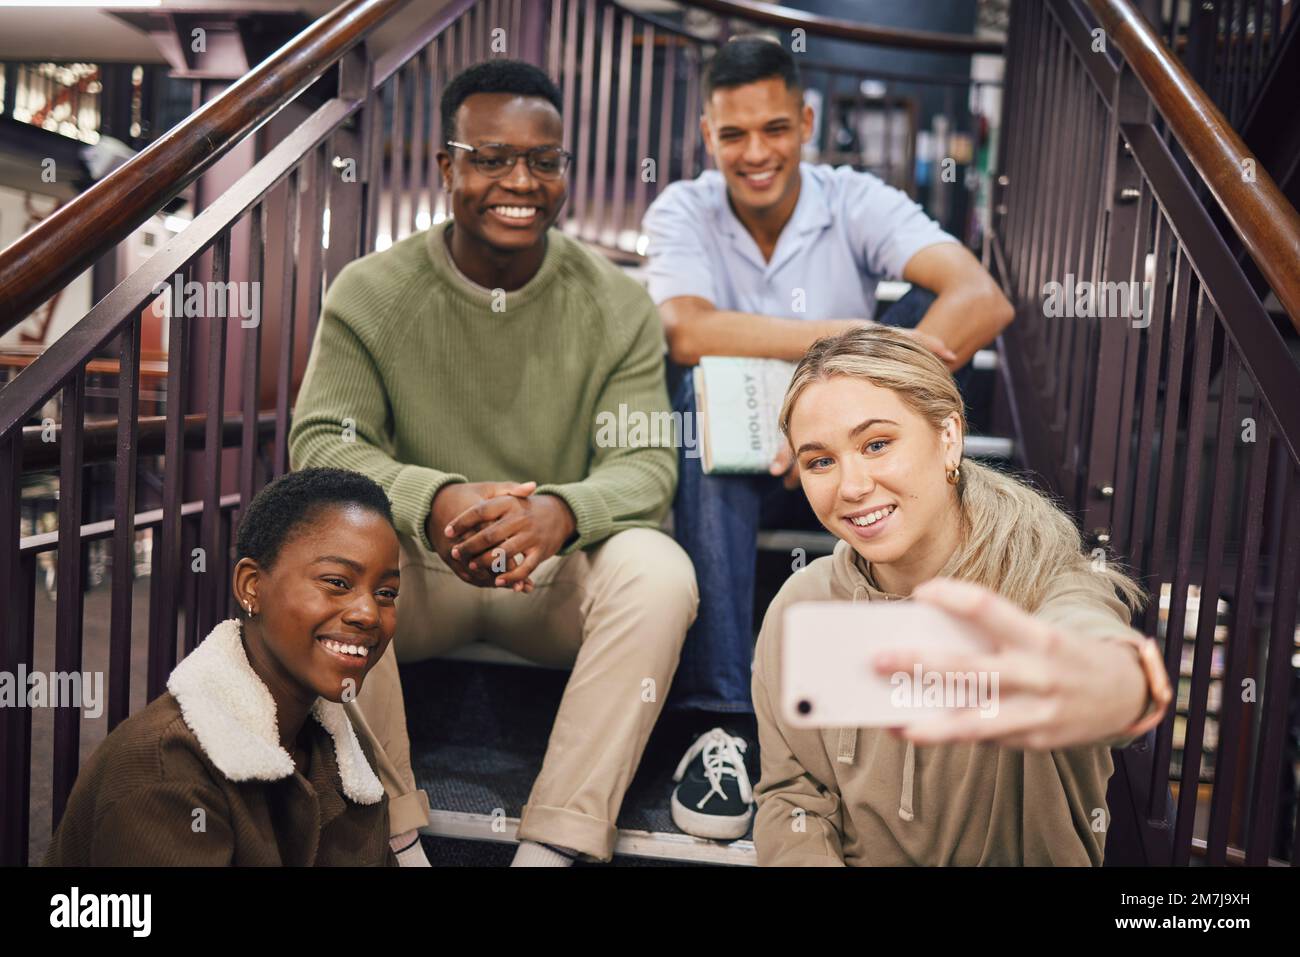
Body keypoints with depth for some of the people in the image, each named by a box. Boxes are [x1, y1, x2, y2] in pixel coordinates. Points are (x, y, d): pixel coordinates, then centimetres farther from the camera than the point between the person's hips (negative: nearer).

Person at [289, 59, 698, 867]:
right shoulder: (370, 293, -4)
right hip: (417, 567, 0)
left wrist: (561, 511, -35)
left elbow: (645, 464, -11)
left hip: (558, 573, 0)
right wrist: (435, 499, -34)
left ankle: (558, 840, -22)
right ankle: (391, 832, -15)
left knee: (658, 571, -29)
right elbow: (321, 441, -12)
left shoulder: (616, 302, -4)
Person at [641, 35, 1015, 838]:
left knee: (929, 308, -23)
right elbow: (687, 334, -27)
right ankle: (723, 720, -33)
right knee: (707, 387, -34)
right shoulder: (682, 212, -5)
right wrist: (853, 336, -31)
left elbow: (985, 299, -23)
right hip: (733, 469, 0)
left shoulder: (856, 202, -6)